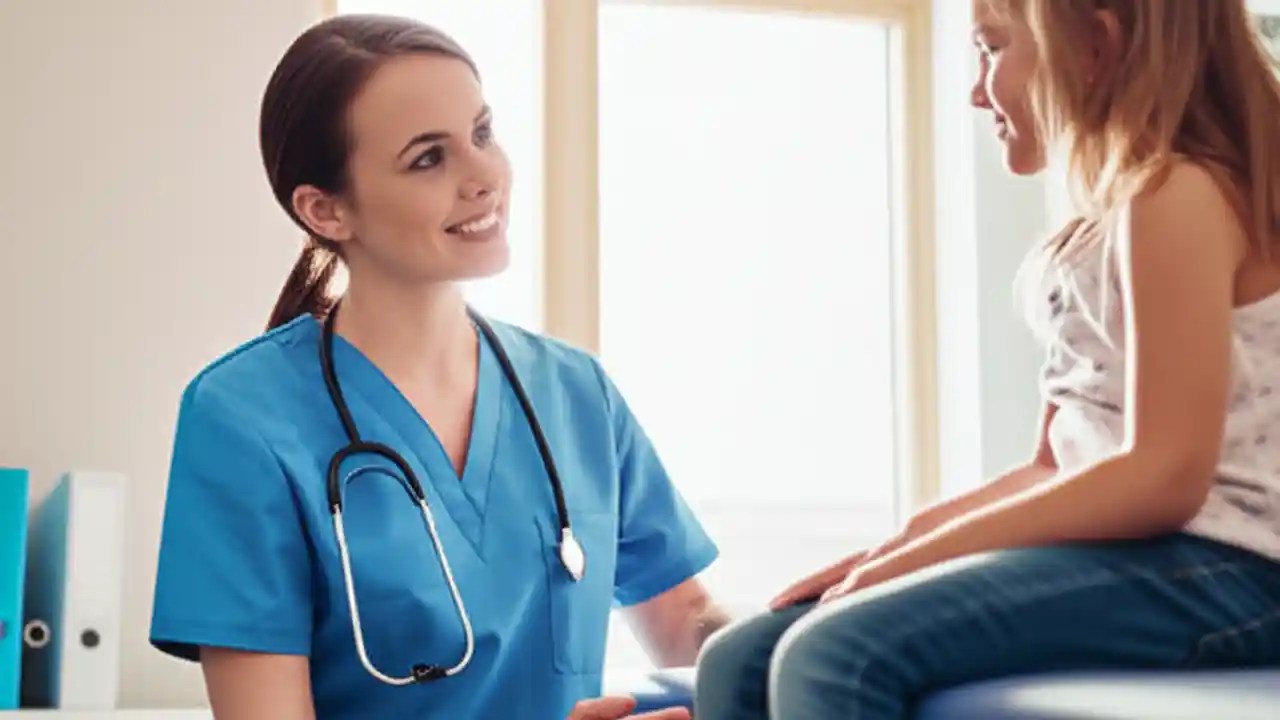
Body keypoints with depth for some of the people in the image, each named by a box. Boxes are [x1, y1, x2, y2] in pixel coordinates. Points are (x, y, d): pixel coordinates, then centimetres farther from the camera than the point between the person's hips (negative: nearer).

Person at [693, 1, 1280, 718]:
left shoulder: (1175, 194, -10)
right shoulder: (1104, 230, 20)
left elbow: (1166, 477, -19)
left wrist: (924, 554, -15)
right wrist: (898, 547, 2)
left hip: (1214, 566, -9)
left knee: (835, 660, -29)